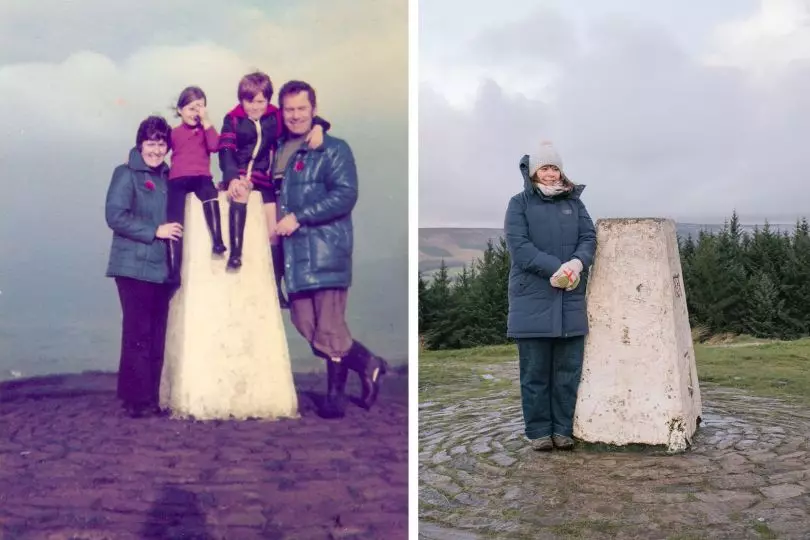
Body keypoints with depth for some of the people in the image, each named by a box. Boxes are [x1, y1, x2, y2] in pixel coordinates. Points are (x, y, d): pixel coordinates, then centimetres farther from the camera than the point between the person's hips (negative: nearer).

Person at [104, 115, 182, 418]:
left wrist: (173, 230, 5)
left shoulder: (168, 178, 16)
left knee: (156, 336, 9)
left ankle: (150, 397, 16)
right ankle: (139, 400, -2)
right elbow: (115, 215, -13)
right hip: (134, 267, -7)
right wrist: (155, 231, -15)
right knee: (138, 334, -7)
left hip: (161, 267, 7)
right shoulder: (126, 174, -3)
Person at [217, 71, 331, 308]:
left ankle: (276, 288, 6)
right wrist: (233, 177, -25)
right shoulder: (232, 120, 3)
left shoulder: (276, 117, 8)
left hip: (265, 178, 2)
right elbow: (226, 152, -7)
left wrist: (318, 127, -17)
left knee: (274, 231, -4)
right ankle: (235, 251, -36)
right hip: (240, 175, -2)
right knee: (241, 189, -38)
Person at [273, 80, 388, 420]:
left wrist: (299, 217, -16)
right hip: (294, 253, 7)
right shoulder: (278, 151, 17)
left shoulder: (333, 149, -2)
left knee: (329, 332, -5)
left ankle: (336, 394, 16)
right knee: (307, 328, 7)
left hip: (327, 250, -7)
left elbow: (345, 195, -13)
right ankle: (367, 364, 23)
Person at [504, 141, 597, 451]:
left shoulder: (574, 203, 15)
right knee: (535, 369, 1)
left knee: (569, 369, 3)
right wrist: (556, 268, -19)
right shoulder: (520, 204, 4)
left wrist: (577, 263, -17)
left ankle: (563, 429, 11)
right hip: (533, 300, -3)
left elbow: (589, 239, 6)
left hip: (571, 301, 3)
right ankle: (539, 431, 8)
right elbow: (519, 246, -8)